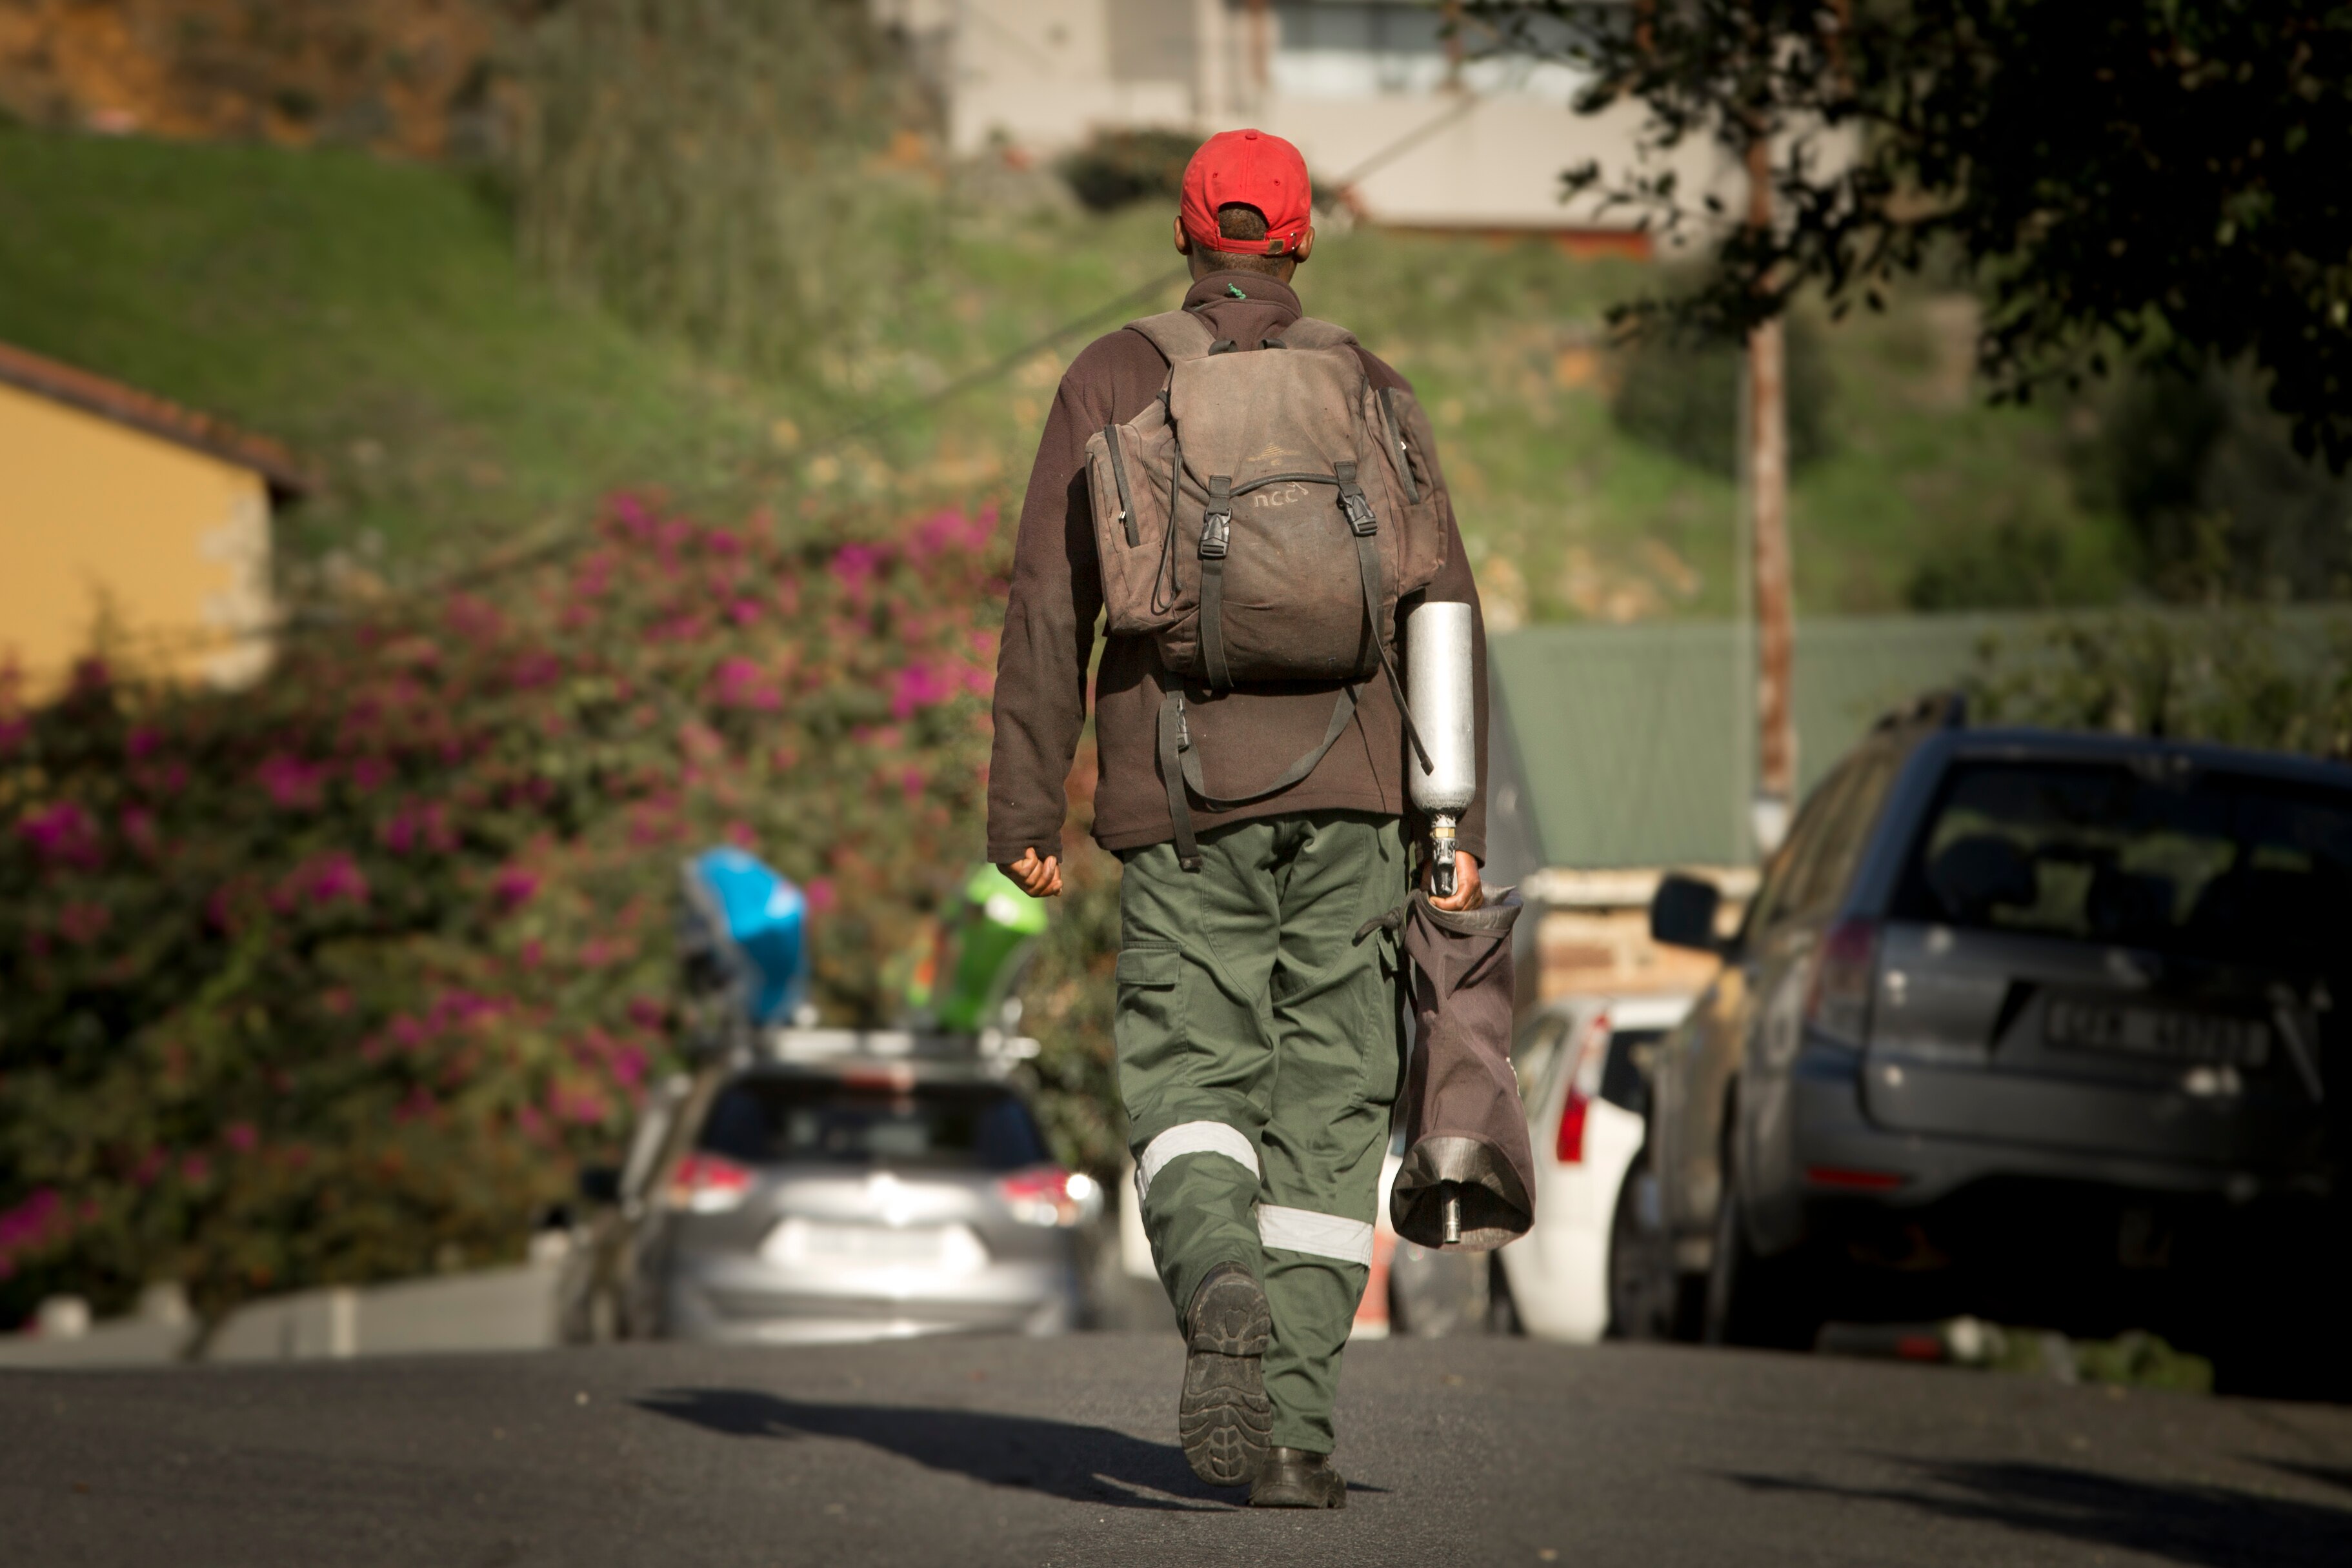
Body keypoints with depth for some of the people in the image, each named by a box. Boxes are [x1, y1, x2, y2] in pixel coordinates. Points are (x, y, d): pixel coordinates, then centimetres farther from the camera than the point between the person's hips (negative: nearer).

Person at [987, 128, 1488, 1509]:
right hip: (1350, 796, 1)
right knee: (1329, 1109, 5)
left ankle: (1222, 1292, -28)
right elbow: (1444, 610, 3)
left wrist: (1027, 808, 5)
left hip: (1182, 800, -1)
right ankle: (1297, 1423, -1)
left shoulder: (1111, 386, 6)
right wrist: (1463, 824, 4)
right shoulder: (1370, 395, 8)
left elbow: (1051, 605, 2)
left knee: (1189, 1084, 3)